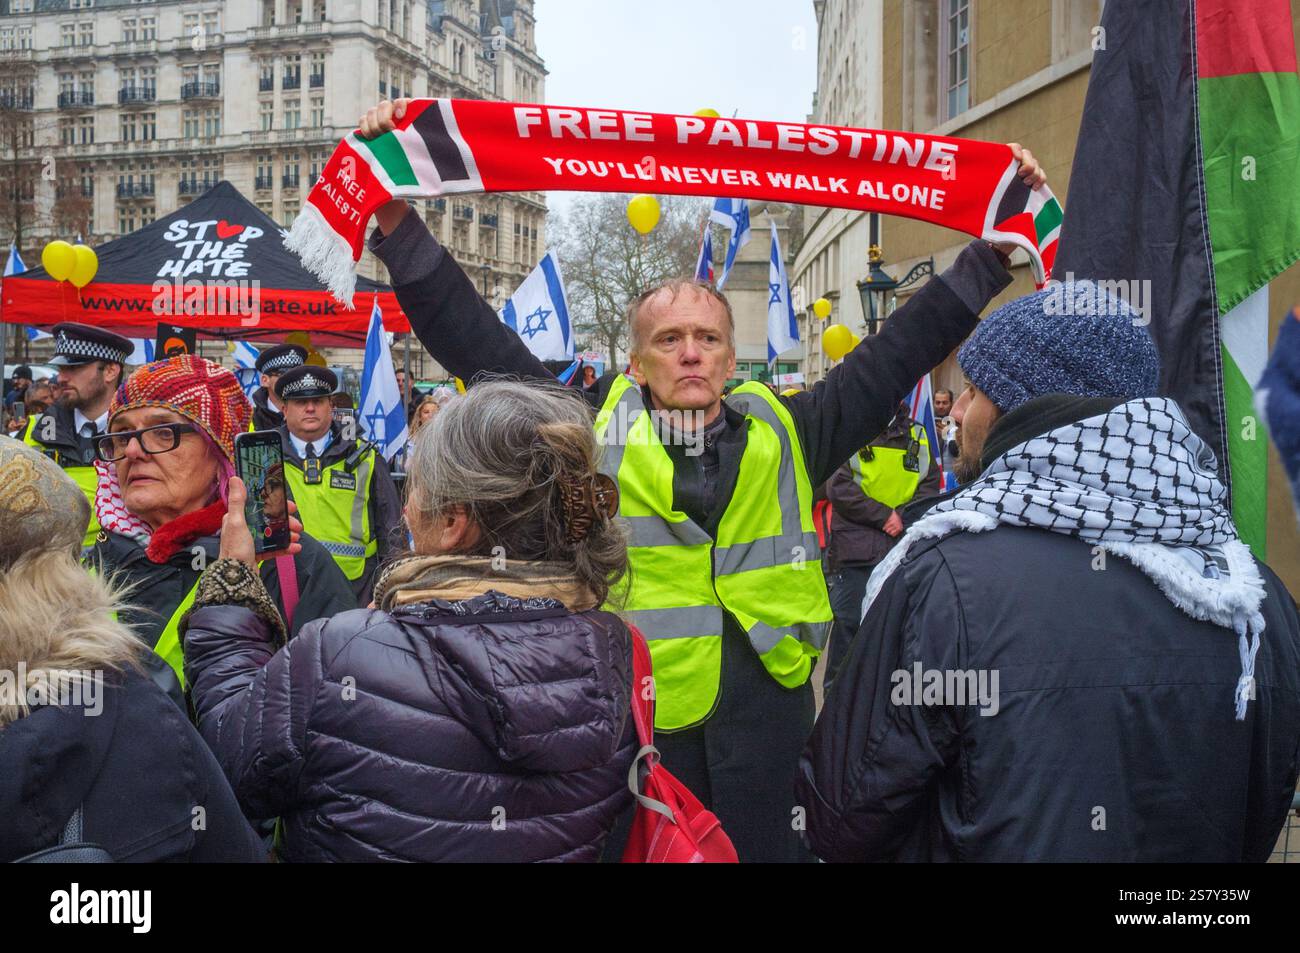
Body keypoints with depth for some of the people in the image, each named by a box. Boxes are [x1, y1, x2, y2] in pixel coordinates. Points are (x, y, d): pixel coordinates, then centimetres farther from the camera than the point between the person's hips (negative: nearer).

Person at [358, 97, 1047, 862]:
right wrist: (396, 218, -6)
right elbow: (476, 339, -1)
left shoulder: (785, 434, 6)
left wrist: (993, 248, 9)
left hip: (769, 715, 2)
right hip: (637, 724, -1)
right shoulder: (593, 435, 0)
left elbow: (898, 349, 9)